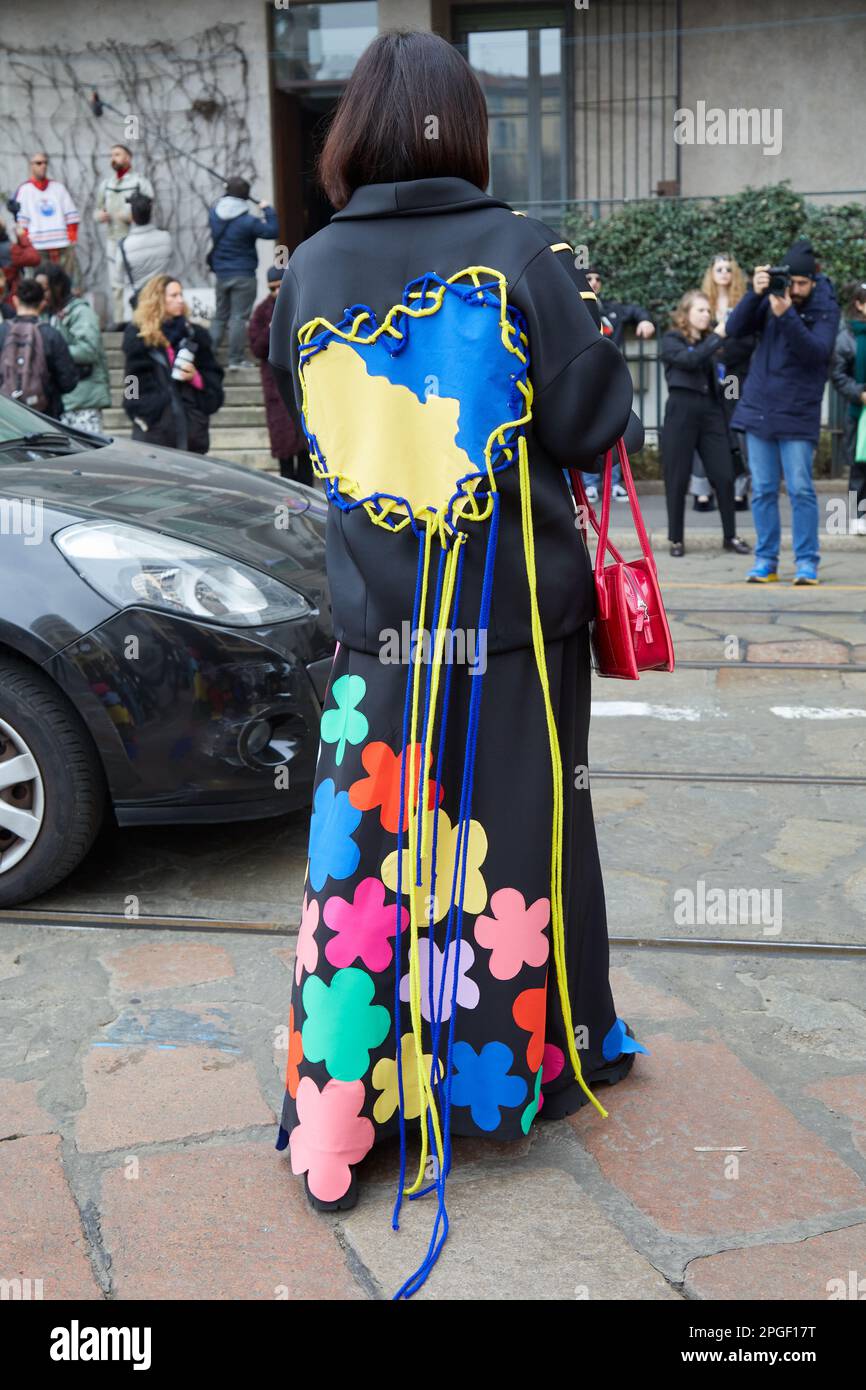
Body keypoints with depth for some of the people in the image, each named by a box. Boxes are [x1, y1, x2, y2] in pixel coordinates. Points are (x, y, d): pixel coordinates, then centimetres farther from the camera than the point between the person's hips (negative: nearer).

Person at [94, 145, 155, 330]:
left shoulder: (140, 181, 1)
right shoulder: (106, 183, 17)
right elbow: (97, 208, 22)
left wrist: (132, 216, -21)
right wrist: (99, 214, -1)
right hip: (112, 238, 5)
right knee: (115, 281, 5)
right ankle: (118, 319, 11)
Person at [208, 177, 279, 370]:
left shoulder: (214, 214, -1)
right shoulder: (248, 221, -17)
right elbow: (272, 232, -13)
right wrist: (268, 210, -2)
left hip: (221, 274, 6)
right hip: (243, 275, -5)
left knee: (219, 316, 17)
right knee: (239, 318, -1)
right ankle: (235, 360, 1)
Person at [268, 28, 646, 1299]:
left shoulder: (311, 273, 1)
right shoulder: (522, 253, -9)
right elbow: (595, 426, -7)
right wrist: (573, 321, 11)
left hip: (377, 631, 2)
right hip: (517, 621, -2)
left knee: (366, 855, 8)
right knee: (523, 841, 13)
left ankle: (336, 1127, 16)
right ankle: (549, 1049, 34)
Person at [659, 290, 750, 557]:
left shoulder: (708, 340, 17)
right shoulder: (671, 340, 2)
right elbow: (690, 360, -18)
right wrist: (717, 337, -15)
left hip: (711, 411, 4)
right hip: (682, 412, -4)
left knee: (724, 475, -1)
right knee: (677, 479, 0)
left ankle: (730, 535, 9)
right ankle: (676, 539, 11)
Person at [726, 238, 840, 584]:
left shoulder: (825, 307, -3)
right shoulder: (771, 297, 4)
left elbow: (817, 352, -17)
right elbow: (735, 329, -5)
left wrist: (786, 316, -27)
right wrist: (755, 293, -19)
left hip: (798, 414, -3)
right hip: (758, 408, 3)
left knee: (801, 490, -5)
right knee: (763, 490, 5)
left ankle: (807, 563, 3)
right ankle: (765, 561, 13)